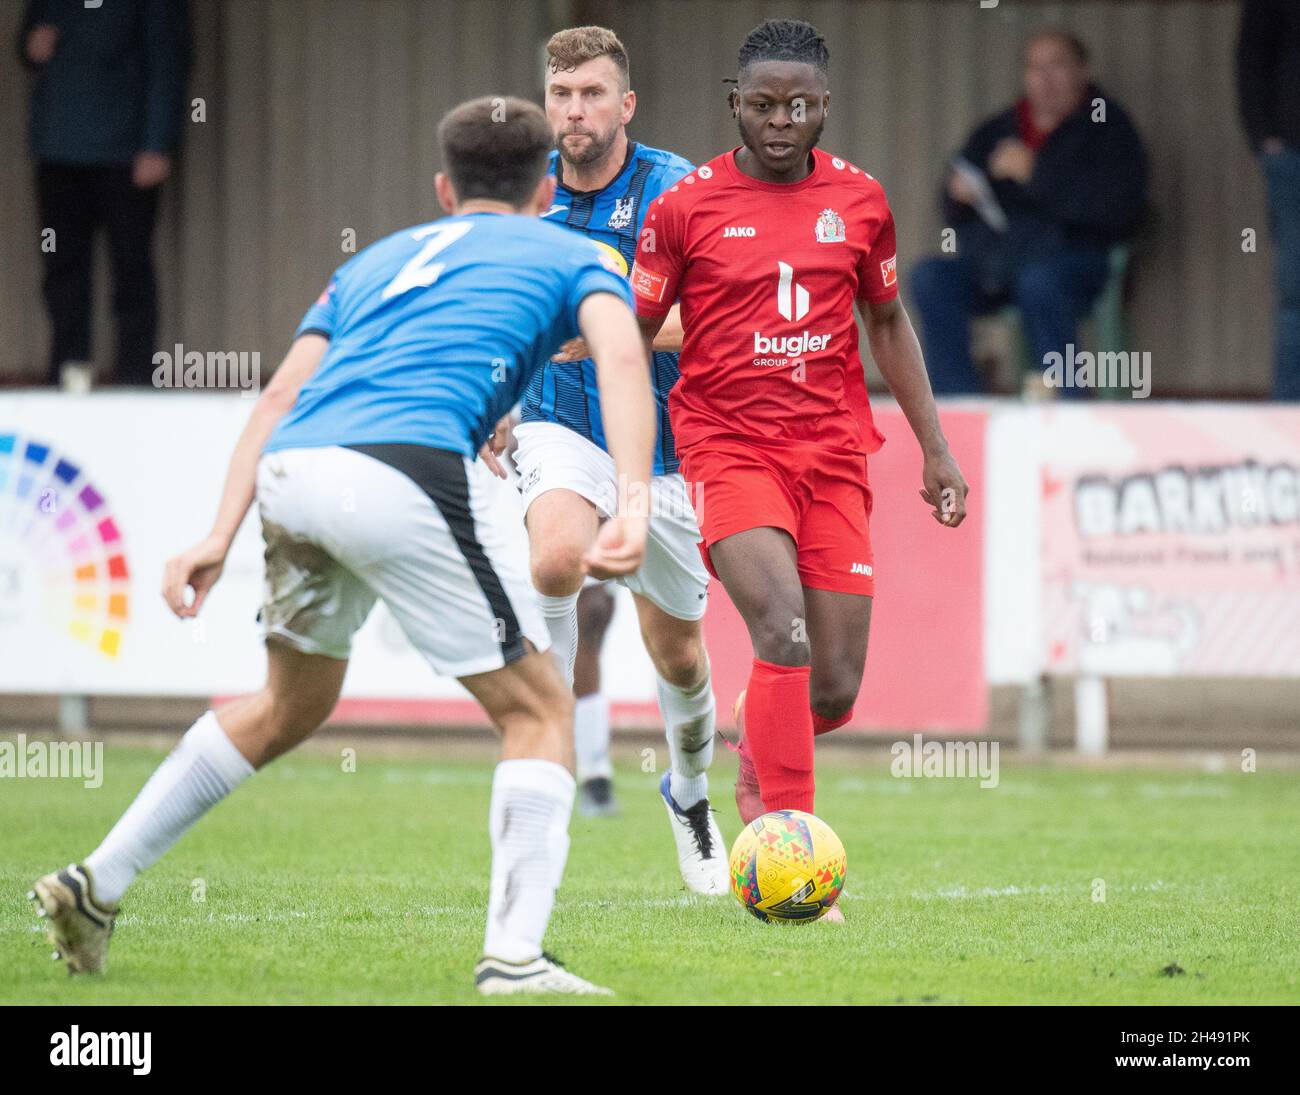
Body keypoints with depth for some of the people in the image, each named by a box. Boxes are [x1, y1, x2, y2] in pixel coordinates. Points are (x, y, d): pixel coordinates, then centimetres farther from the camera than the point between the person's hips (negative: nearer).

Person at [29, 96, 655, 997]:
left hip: (291, 475, 6)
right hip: (408, 471, -6)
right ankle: (514, 956, -6)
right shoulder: (572, 257, 22)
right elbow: (622, 357, 0)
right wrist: (634, 507, -12)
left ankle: (97, 884, 32)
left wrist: (222, 534, 14)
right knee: (538, 711, 7)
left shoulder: (376, 261, 34)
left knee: (294, 705, 29)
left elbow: (283, 393, 21)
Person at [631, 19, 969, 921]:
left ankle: (760, 760, 35)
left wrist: (935, 448, 16)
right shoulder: (687, 205, -2)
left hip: (834, 451, 3)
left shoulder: (859, 199, 7)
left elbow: (887, 321, 19)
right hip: (729, 446, -3)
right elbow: (632, 335, 5)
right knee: (785, 634, -25)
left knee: (836, 689, 0)